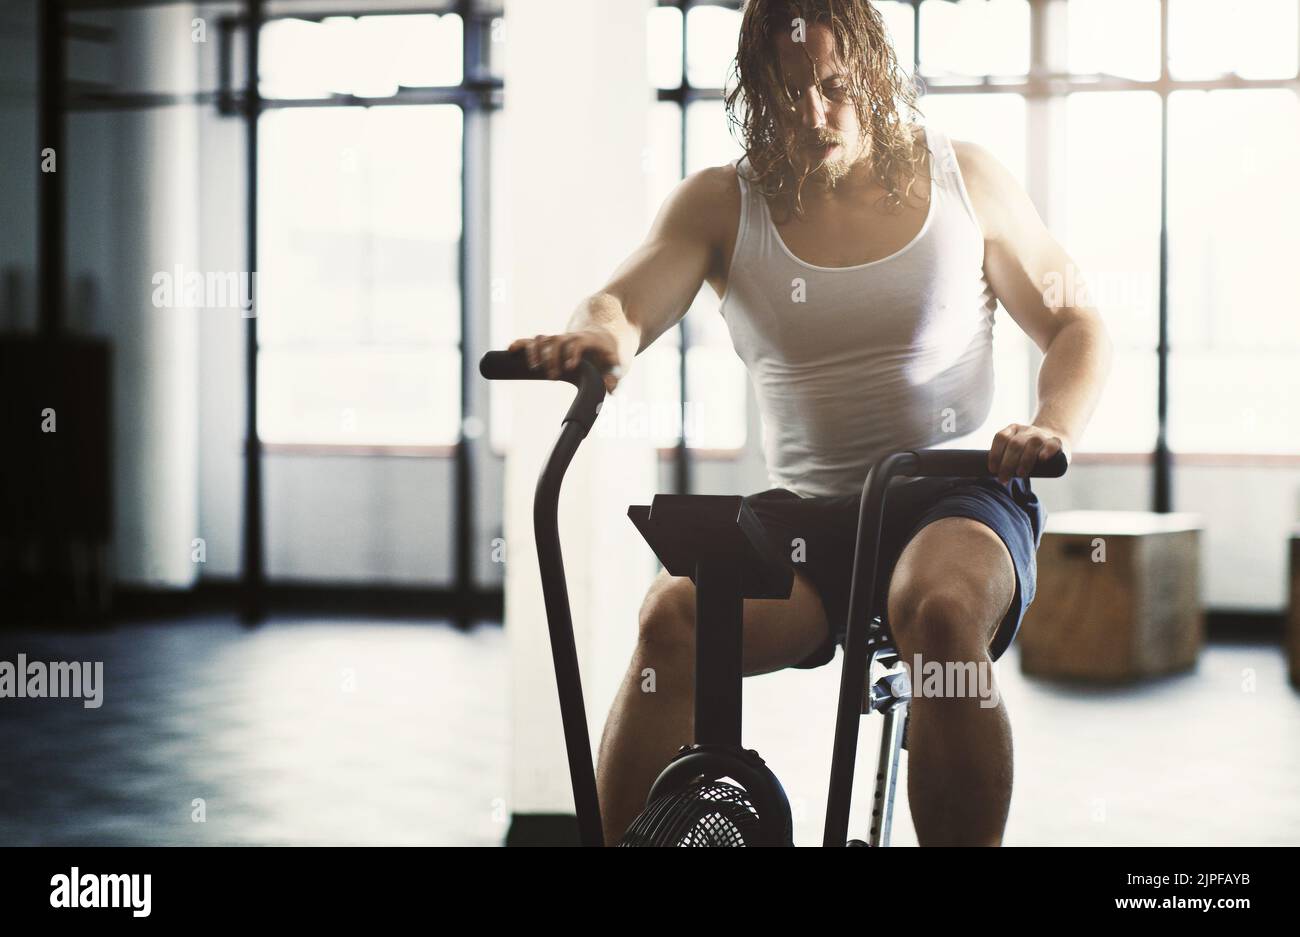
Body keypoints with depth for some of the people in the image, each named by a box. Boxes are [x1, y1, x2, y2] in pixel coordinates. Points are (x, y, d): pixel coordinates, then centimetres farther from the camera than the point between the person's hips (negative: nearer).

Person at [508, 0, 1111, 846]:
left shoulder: (964, 178, 8)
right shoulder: (722, 203, 8)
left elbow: (1076, 326, 11)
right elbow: (626, 304, -7)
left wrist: (1055, 428, -10)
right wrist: (599, 336, -33)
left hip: (954, 497, -1)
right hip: (805, 515, 2)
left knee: (942, 613, -37)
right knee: (675, 616, -29)